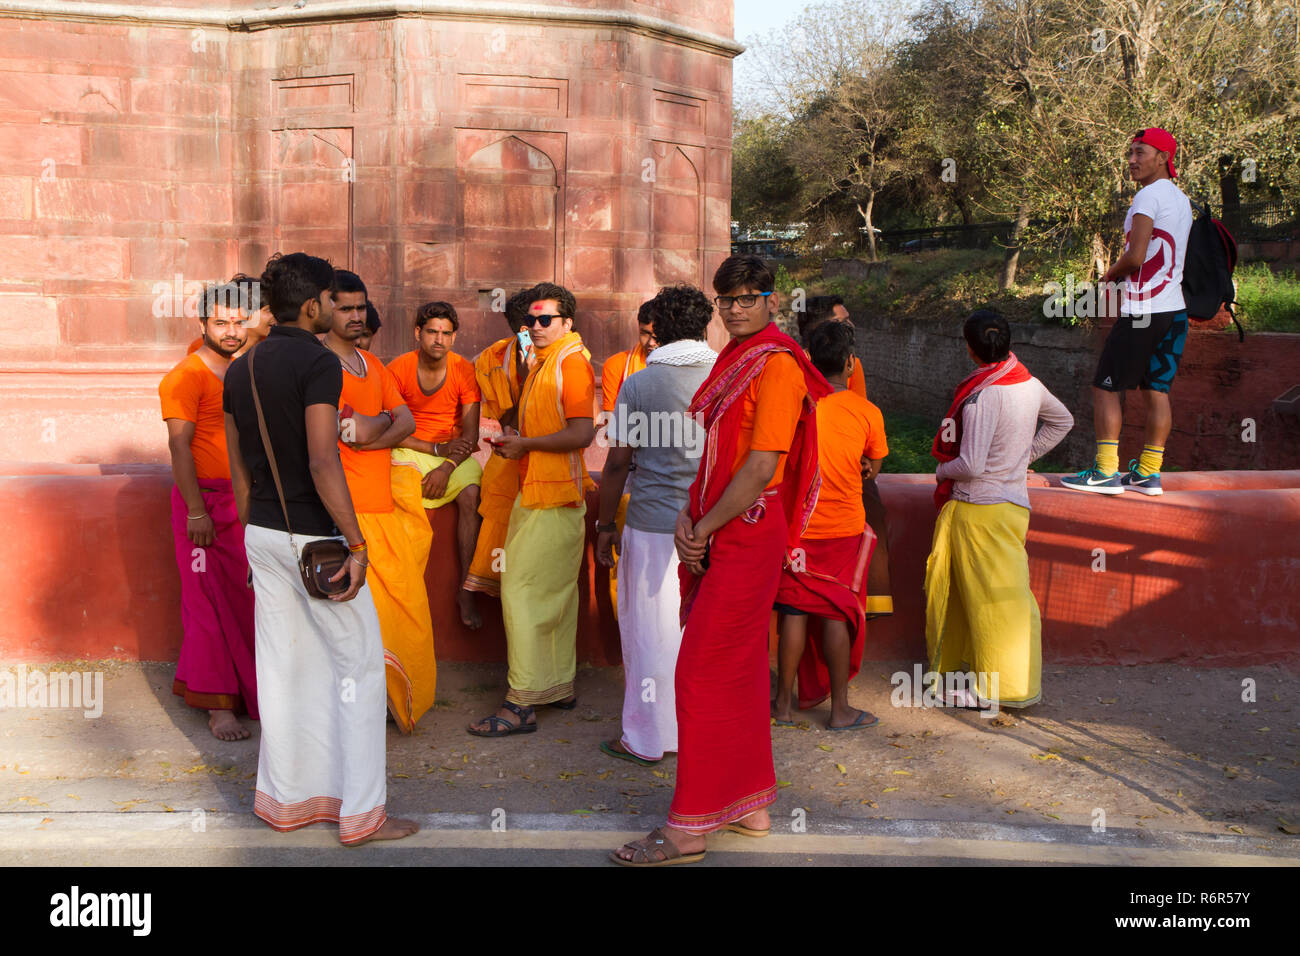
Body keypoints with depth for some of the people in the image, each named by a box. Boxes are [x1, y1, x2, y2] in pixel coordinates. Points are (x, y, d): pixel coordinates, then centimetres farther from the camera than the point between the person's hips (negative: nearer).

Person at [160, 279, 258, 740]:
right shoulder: (187, 375, -8)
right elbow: (179, 445, -12)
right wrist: (196, 510, -17)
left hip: (246, 498, 6)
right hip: (206, 498, -6)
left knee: (247, 596, 8)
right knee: (211, 602, -1)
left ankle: (248, 691, 20)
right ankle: (218, 706, 6)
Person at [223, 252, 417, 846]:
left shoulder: (240, 369, 9)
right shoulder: (318, 362, -16)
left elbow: (238, 467, 14)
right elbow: (323, 464, -24)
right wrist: (356, 544, -20)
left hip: (263, 532, 8)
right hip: (313, 535, -8)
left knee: (282, 666, 14)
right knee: (359, 664, 2)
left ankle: (285, 800, 25)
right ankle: (360, 813, 8)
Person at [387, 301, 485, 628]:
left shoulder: (465, 371, -3)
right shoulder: (398, 368, -4)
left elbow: (471, 434, -6)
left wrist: (447, 467, -22)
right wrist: (437, 449, -17)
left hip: (454, 453, 0)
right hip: (408, 451, 0)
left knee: (472, 494, -30)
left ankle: (465, 587, -21)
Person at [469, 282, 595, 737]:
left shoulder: (572, 362, -12)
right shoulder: (543, 364, 19)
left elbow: (582, 433, -22)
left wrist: (525, 443, -14)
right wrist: (513, 442, 13)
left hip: (552, 498, -10)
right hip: (536, 491, 10)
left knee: (523, 591, -11)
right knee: (555, 594, 14)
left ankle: (521, 704, -8)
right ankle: (559, 686, 24)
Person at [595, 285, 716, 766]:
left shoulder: (638, 385, -6)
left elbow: (617, 463, -4)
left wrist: (606, 525, 5)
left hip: (654, 527, -3)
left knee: (652, 633, 6)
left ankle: (647, 739, 17)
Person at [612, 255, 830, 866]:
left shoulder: (776, 365, -13)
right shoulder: (733, 360, 15)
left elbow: (760, 469, -19)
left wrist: (702, 529, -12)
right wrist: (689, 519, 2)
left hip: (747, 536, -9)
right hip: (714, 535, 9)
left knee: (703, 673, -6)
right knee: (738, 671, 15)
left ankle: (688, 829, 4)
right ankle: (750, 806, 28)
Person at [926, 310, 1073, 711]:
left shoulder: (983, 396, -22)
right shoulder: (1028, 384, 3)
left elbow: (970, 465, -25)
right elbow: (1061, 421, 21)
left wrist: (941, 470, -5)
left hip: (978, 509, -9)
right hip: (1012, 496, 9)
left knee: (993, 598, 0)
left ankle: (1001, 687, 10)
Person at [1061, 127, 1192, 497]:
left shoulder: (1148, 196, -12)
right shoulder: (1182, 199, 17)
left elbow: (1135, 258, -19)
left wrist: (1110, 275, 0)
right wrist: (1121, 281, 18)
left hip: (1142, 312, -9)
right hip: (1175, 308, 9)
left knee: (1105, 387, -1)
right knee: (1157, 391, 9)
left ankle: (1106, 472, -2)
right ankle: (1148, 473, 12)